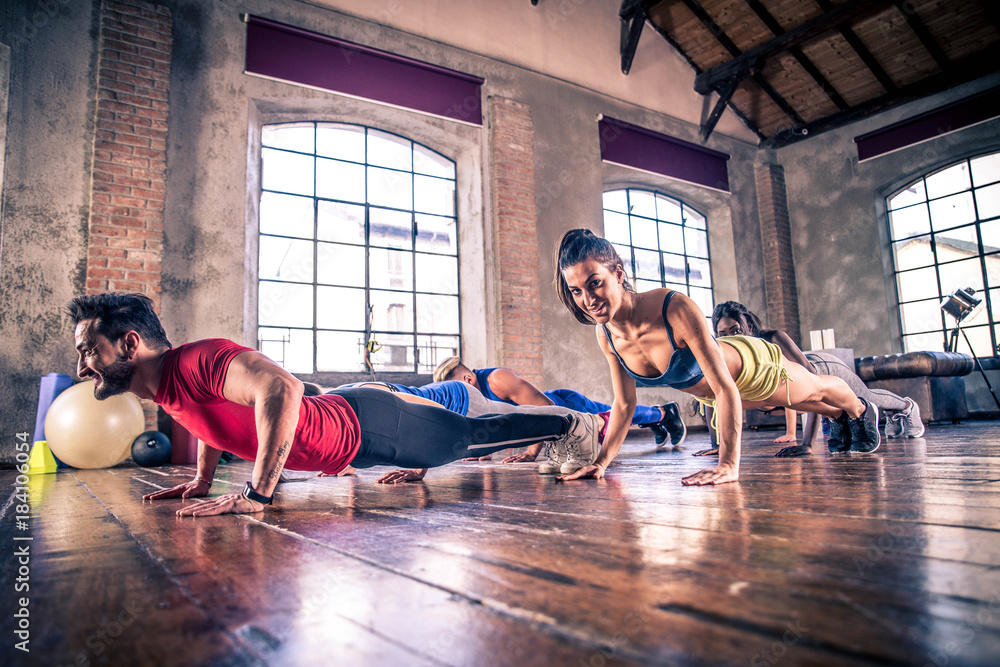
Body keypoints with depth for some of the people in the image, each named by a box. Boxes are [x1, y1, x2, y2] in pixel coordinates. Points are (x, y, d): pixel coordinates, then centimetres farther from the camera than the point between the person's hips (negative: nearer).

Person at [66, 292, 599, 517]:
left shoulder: (194, 362, -30)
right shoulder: (161, 388, 2)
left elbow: (282, 389, -49)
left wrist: (256, 495, -45)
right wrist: (203, 480, 22)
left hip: (365, 427, -8)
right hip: (346, 421, 8)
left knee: (472, 435, 7)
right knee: (467, 436, 26)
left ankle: (574, 426, 28)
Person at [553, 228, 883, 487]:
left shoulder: (676, 309, -45)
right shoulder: (605, 334, -26)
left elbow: (725, 388, -43)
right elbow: (624, 405, -14)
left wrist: (729, 465, -50)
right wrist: (601, 462, -21)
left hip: (751, 367, -6)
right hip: (708, 387, 6)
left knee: (815, 390, 29)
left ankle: (860, 410, 63)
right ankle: (838, 417, 69)